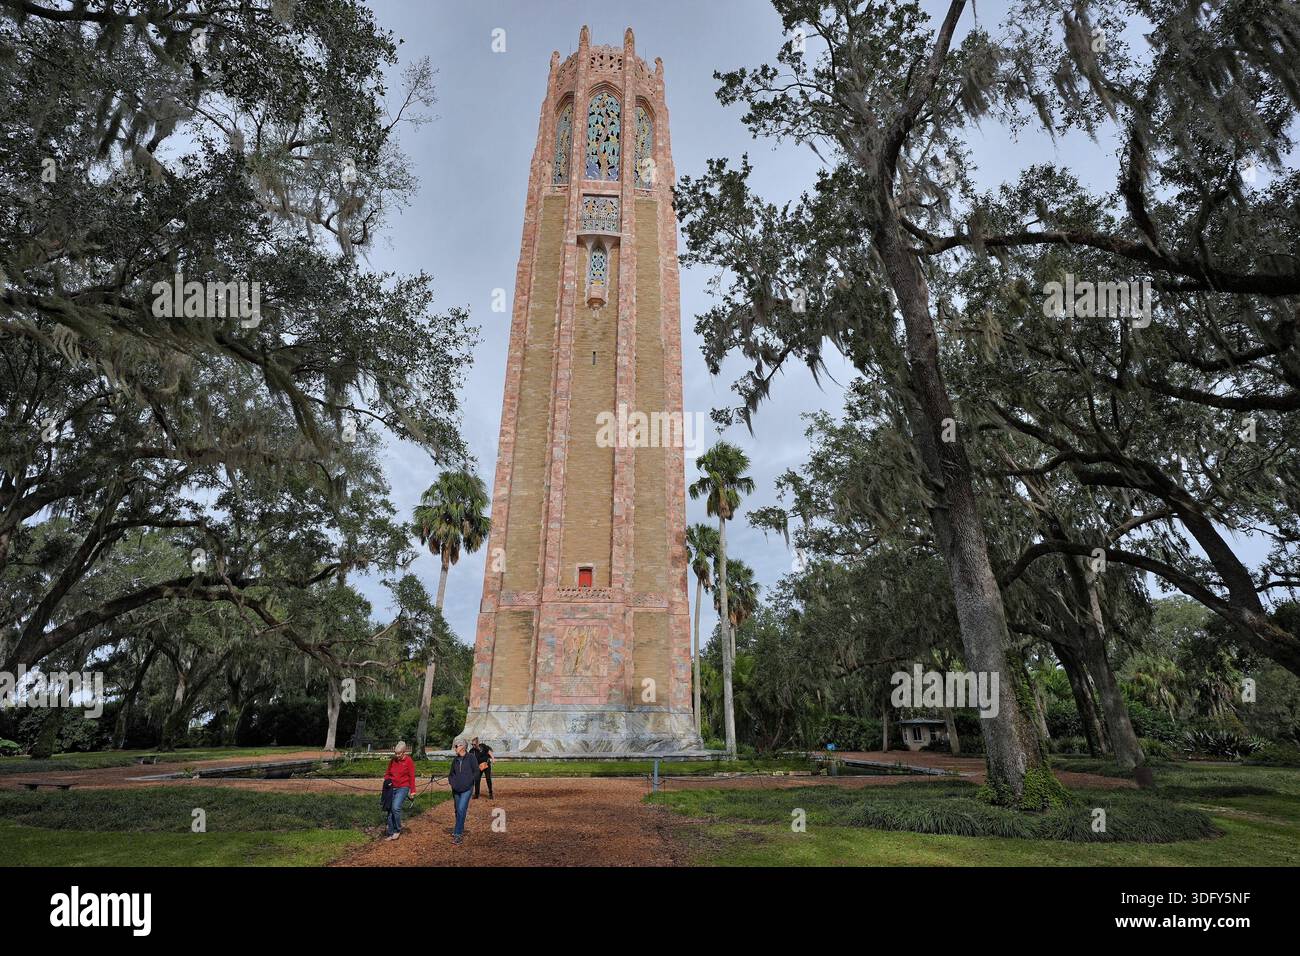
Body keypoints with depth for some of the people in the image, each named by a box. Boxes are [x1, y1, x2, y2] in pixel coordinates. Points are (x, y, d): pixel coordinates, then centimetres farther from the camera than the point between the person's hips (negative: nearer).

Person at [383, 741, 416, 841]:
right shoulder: (392, 761, 6)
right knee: (390, 810, 4)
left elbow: (412, 777, -5)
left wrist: (412, 791, -6)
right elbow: (388, 774, 18)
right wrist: (387, 779, -4)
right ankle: (391, 833, 18)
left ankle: (398, 830, -2)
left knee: (396, 807, -21)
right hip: (392, 788, 5)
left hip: (403, 788, -5)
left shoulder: (408, 761, -8)